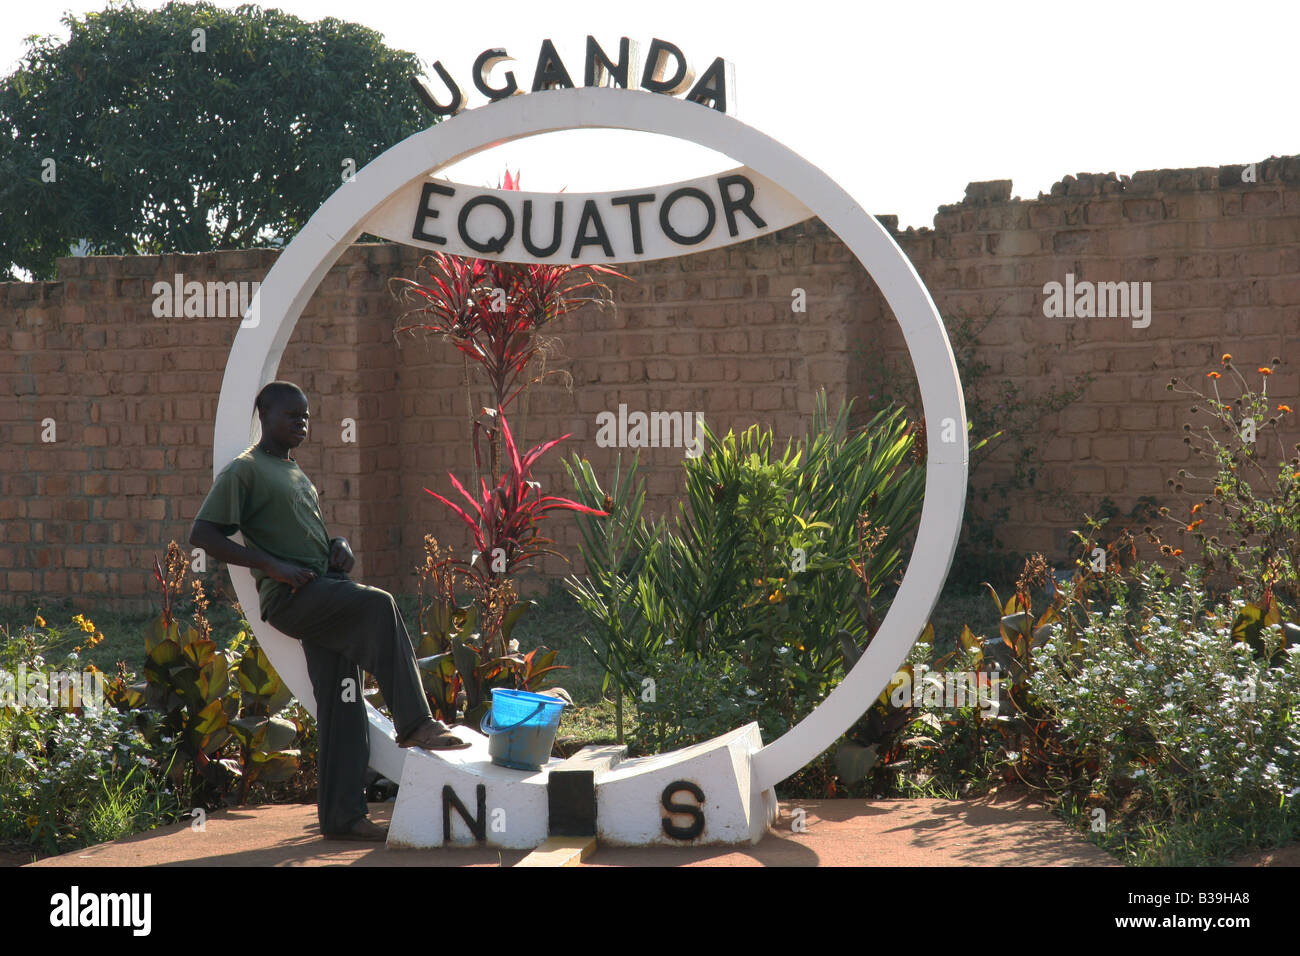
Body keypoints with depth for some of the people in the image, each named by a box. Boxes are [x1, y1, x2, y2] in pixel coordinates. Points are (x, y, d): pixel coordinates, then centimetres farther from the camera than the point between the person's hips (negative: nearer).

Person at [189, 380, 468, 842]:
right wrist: (271, 565, -17)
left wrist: (339, 544, 11)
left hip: (326, 593, 8)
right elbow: (202, 534, -10)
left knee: (342, 707, 0)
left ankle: (342, 816, 4)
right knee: (379, 605, -29)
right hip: (290, 597, -8)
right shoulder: (244, 471, -1)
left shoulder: (295, 472, 25)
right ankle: (416, 723, -27)